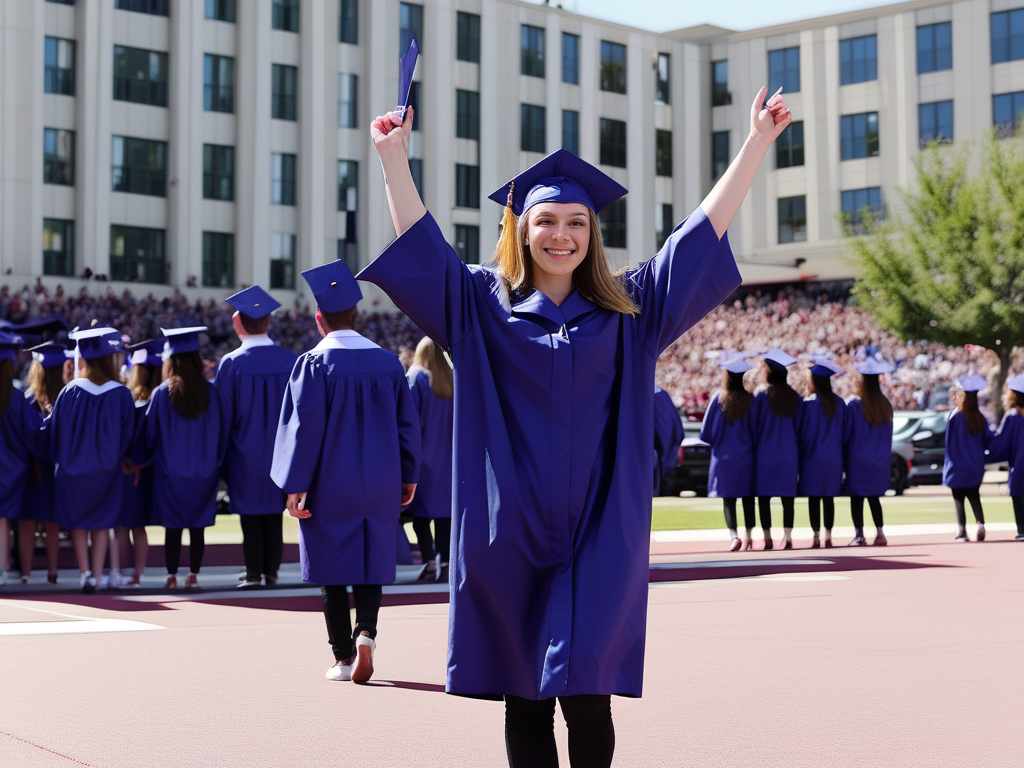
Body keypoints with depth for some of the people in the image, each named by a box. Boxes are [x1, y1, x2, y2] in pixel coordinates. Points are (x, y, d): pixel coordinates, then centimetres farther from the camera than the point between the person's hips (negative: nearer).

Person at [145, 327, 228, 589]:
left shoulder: (162, 393, -10)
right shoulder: (210, 392, -4)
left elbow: (150, 434, -3)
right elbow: (221, 432, 3)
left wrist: (154, 457, 17)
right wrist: (214, 462, 17)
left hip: (170, 471, -2)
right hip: (204, 471, 2)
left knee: (173, 527, 6)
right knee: (198, 527, 8)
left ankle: (172, 576, 8)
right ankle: (193, 575, 9)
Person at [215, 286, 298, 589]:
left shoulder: (232, 363, -14)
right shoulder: (290, 360, -5)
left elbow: (223, 414, -10)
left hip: (245, 453, -3)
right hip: (280, 450, 3)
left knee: (250, 511, 6)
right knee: (274, 512, 12)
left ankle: (253, 573, 7)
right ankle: (271, 571, 14)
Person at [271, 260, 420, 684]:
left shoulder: (314, 364, -11)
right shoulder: (388, 362, 1)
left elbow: (304, 426, -14)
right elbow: (407, 423, 5)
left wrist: (294, 485, -10)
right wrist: (409, 476, 14)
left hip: (330, 484, -3)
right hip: (379, 485, 3)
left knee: (333, 567, 7)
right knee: (371, 560, 12)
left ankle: (343, 657, 10)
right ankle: (365, 634, -11)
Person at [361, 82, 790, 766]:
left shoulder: (626, 310, 8)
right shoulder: (483, 305, 7)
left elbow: (706, 229, 7)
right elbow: (419, 242, 1)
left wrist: (758, 143, 4)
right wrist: (395, 157, -7)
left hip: (600, 537, 0)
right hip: (510, 537, 0)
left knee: (586, 697, -7)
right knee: (524, 702, 6)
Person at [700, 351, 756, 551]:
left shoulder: (718, 398, -9)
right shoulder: (751, 399, -7)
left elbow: (707, 432, -3)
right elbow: (757, 429, -2)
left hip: (724, 457, -1)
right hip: (746, 456, 1)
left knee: (728, 499, 1)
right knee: (747, 497, 12)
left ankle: (734, 536, -12)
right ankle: (749, 536, 16)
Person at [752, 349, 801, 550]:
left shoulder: (761, 395, -7)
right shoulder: (794, 397, 4)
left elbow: (754, 425, -4)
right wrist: (797, 454, 12)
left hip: (766, 452, -3)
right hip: (789, 453, 3)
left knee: (764, 496, 2)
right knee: (787, 496, 4)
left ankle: (767, 538, -1)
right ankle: (787, 537, -2)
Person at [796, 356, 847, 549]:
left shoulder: (808, 403, -12)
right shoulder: (839, 403, 2)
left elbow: (800, 431, -7)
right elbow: (844, 432, 9)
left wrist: (799, 453, 3)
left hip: (812, 458, -4)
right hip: (833, 458, 4)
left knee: (813, 497, 0)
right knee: (829, 497, 9)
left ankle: (816, 537, -1)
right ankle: (828, 536, 9)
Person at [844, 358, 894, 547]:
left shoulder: (854, 405, -14)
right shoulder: (886, 406, 1)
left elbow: (846, 433, -8)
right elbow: (888, 434, 10)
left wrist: (843, 459, 3)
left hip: (858, 459, -5)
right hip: (880, 461, 5)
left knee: (857, 497, 1)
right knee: (874, 496, 15)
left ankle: (859, 534, -3)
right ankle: (879, 533, 10)